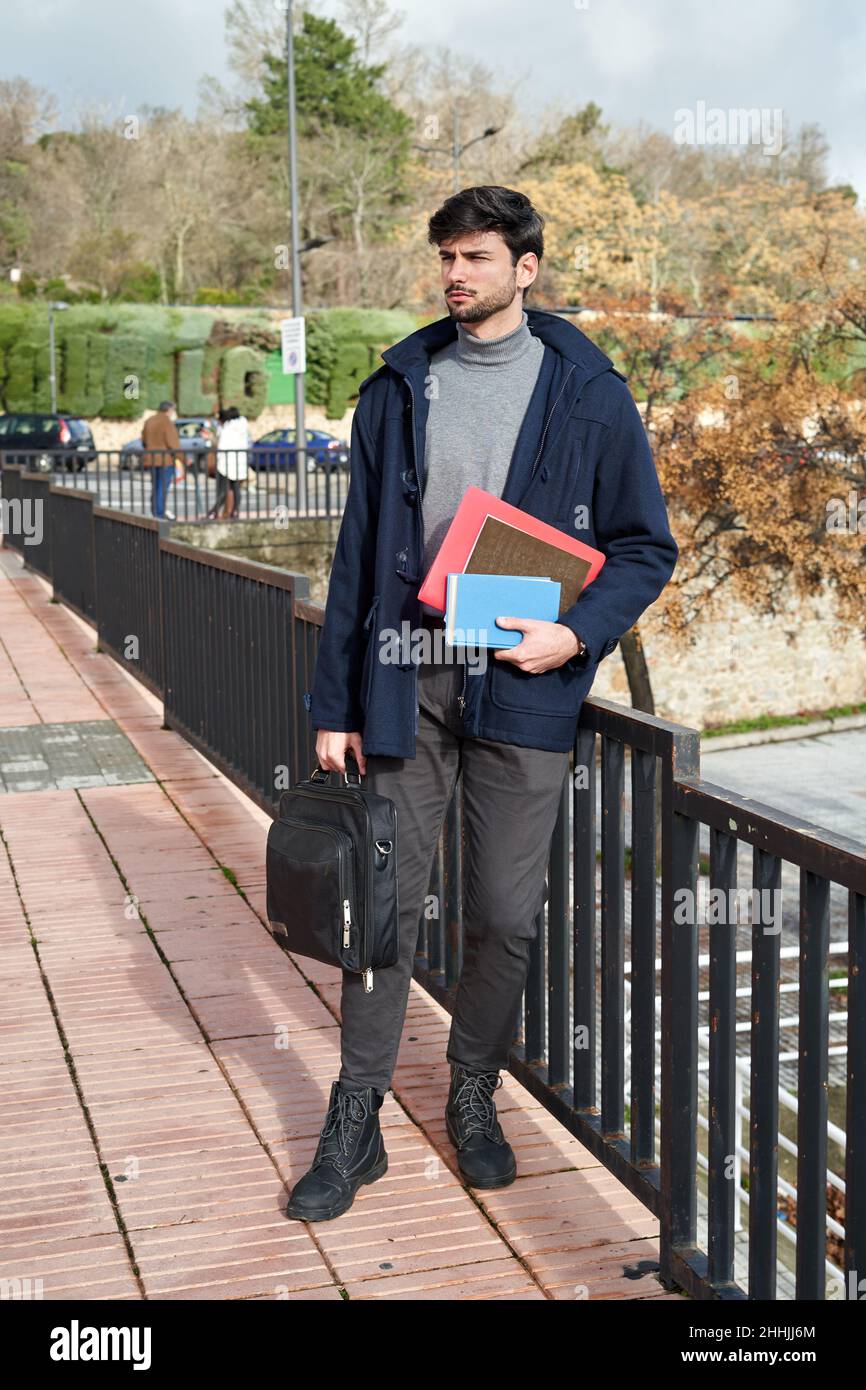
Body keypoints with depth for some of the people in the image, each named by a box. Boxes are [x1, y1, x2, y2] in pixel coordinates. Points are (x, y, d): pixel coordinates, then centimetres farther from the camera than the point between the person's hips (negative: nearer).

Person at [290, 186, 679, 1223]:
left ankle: (473, 1097, 28)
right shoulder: (399, 388, 9)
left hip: (523, 684, -1)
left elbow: (645, 547, 5)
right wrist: (335, 703, 5)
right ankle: (355, 1120, 16)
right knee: (385, 899, 3)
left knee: (505, 915, 5)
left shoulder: (587, 394, 2)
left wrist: (576, 632, -14)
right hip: (408, 680, 2)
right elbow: (359, 550, 9)